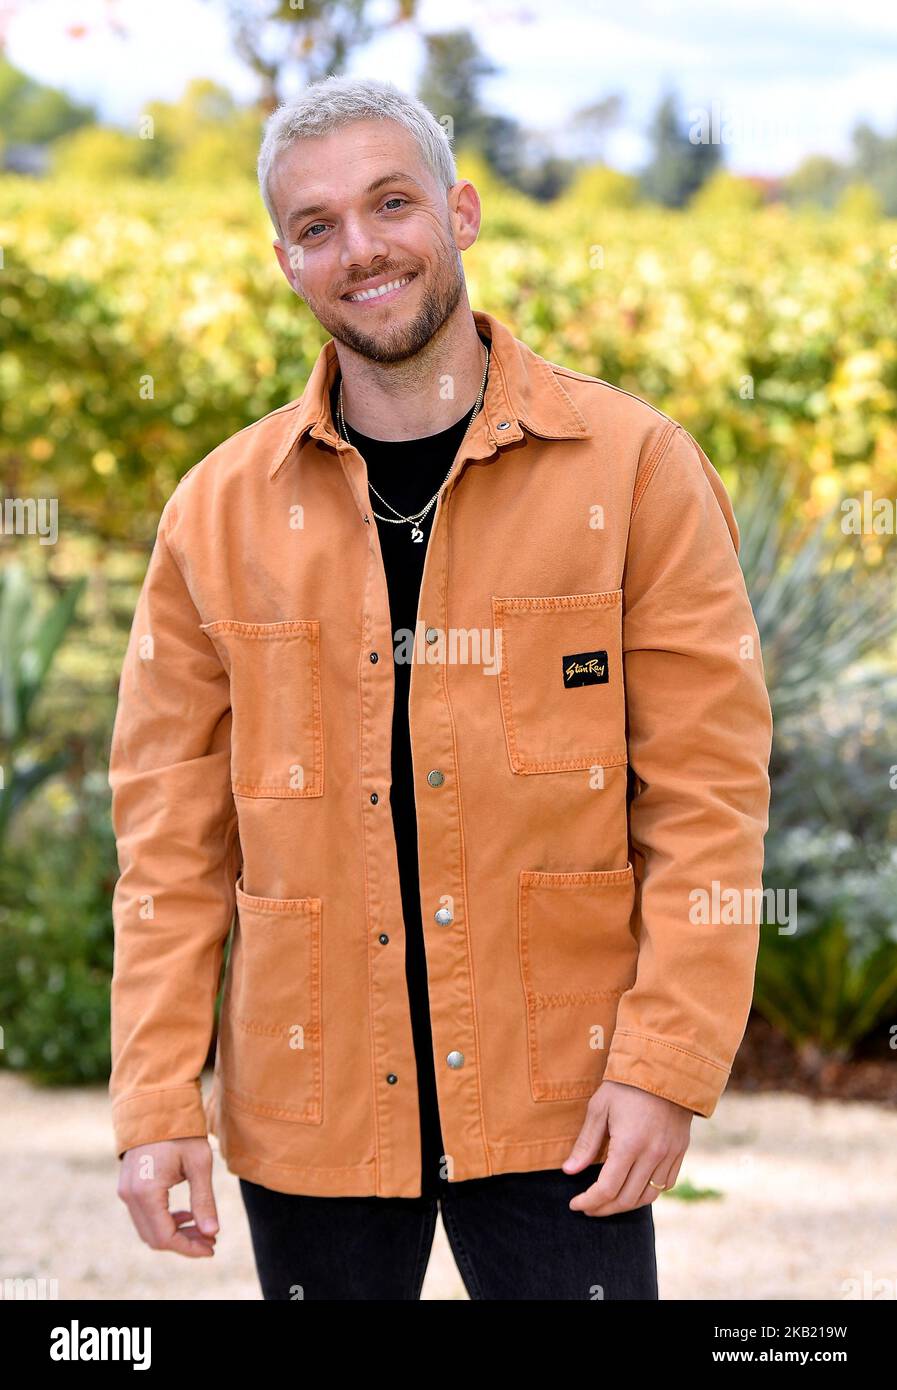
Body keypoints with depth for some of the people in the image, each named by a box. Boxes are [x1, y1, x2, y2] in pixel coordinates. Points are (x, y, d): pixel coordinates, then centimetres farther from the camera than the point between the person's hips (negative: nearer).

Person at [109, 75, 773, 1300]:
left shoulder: (634, 466, -2)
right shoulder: (220, 510, 4)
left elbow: (705, 790, -4)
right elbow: (173, 831, 4)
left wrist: (666, 1064, -11)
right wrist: (157, 1102, -3)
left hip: (557, 1106, -2)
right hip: (307, 1108, 2)